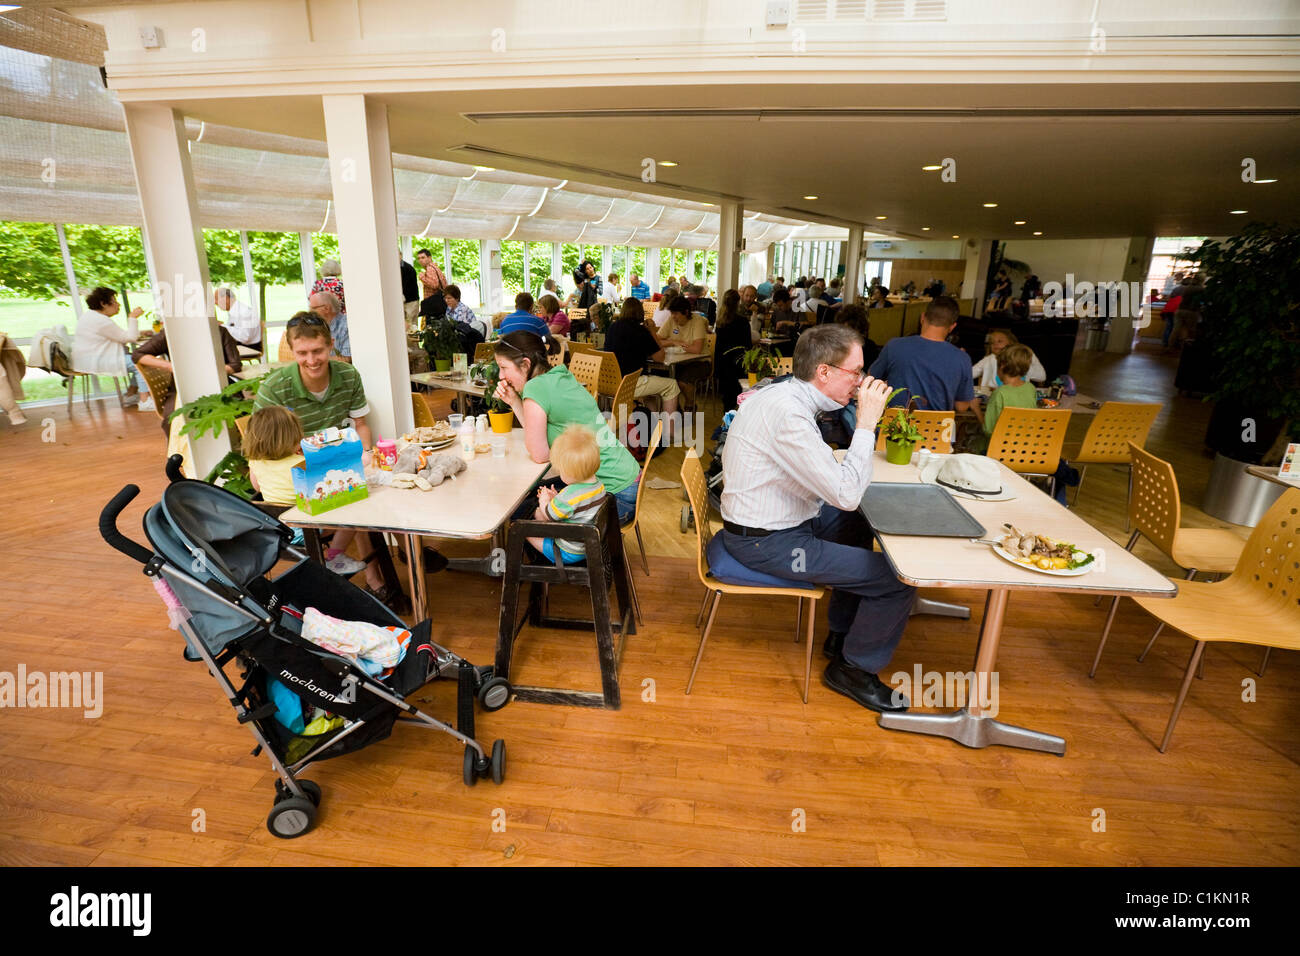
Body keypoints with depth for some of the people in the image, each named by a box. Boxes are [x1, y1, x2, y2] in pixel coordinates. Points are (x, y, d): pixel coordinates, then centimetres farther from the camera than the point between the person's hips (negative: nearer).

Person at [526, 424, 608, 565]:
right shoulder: (598, 484, -9)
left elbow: (546, 517, -15)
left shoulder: (568, 496, -34)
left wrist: (544, 502, 4)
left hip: (569, 553, -8)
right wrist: (555, 499, 5)